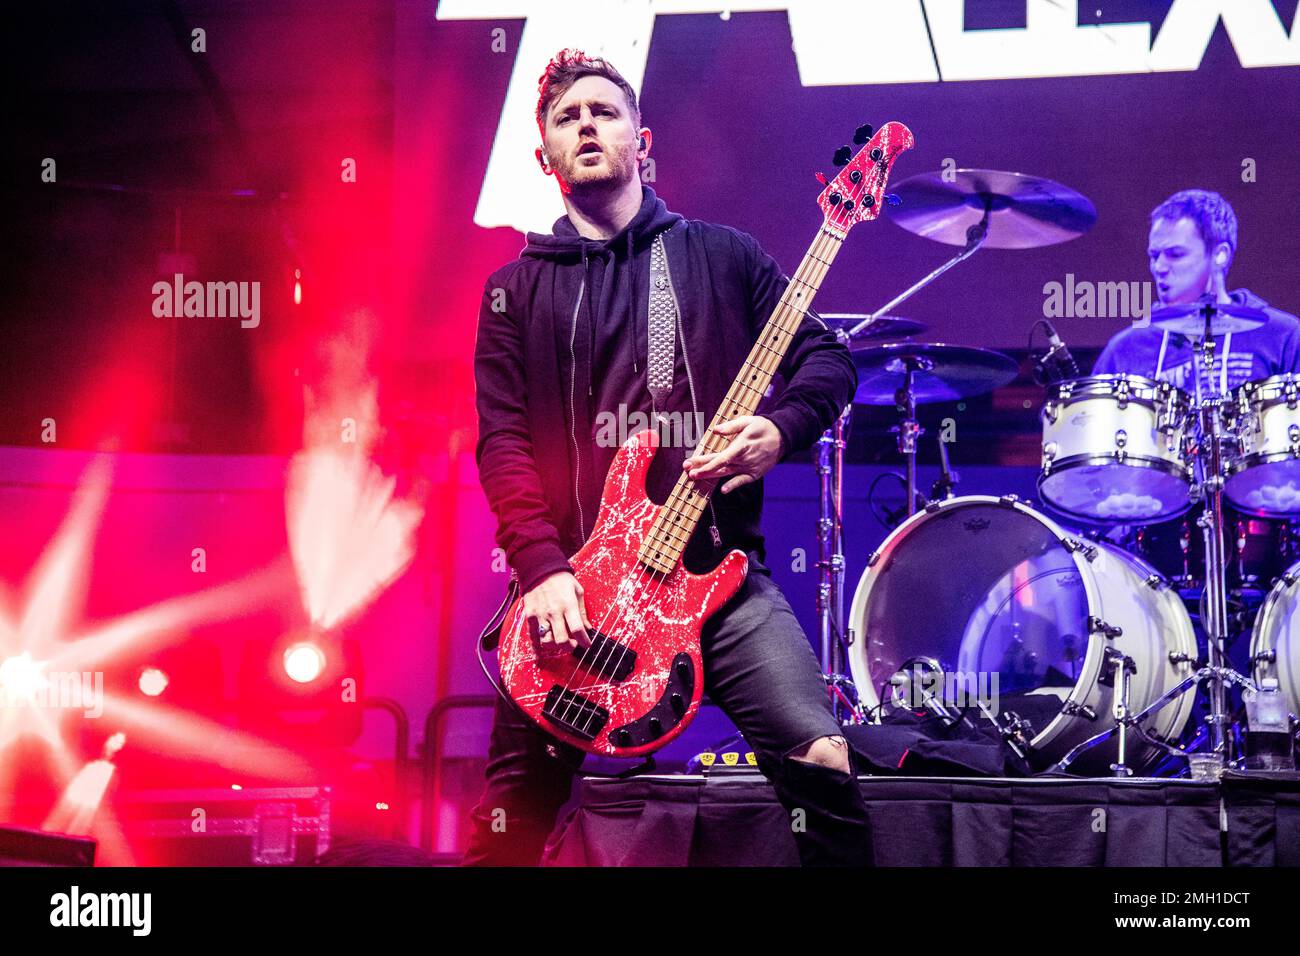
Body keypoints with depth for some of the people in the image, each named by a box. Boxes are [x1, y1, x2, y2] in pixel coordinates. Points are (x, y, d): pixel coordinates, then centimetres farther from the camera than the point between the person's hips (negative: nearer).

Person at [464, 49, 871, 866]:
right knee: (514, 821, 5)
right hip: (567, 585, 1)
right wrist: (541, 568, -12)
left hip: (719, 568, 0)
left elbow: (827, 357, 10)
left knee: (825, 764, -15)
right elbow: (503, 440, 2)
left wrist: (782, 428, -12)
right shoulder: (517, 290, 12)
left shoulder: (723, 255, 13)